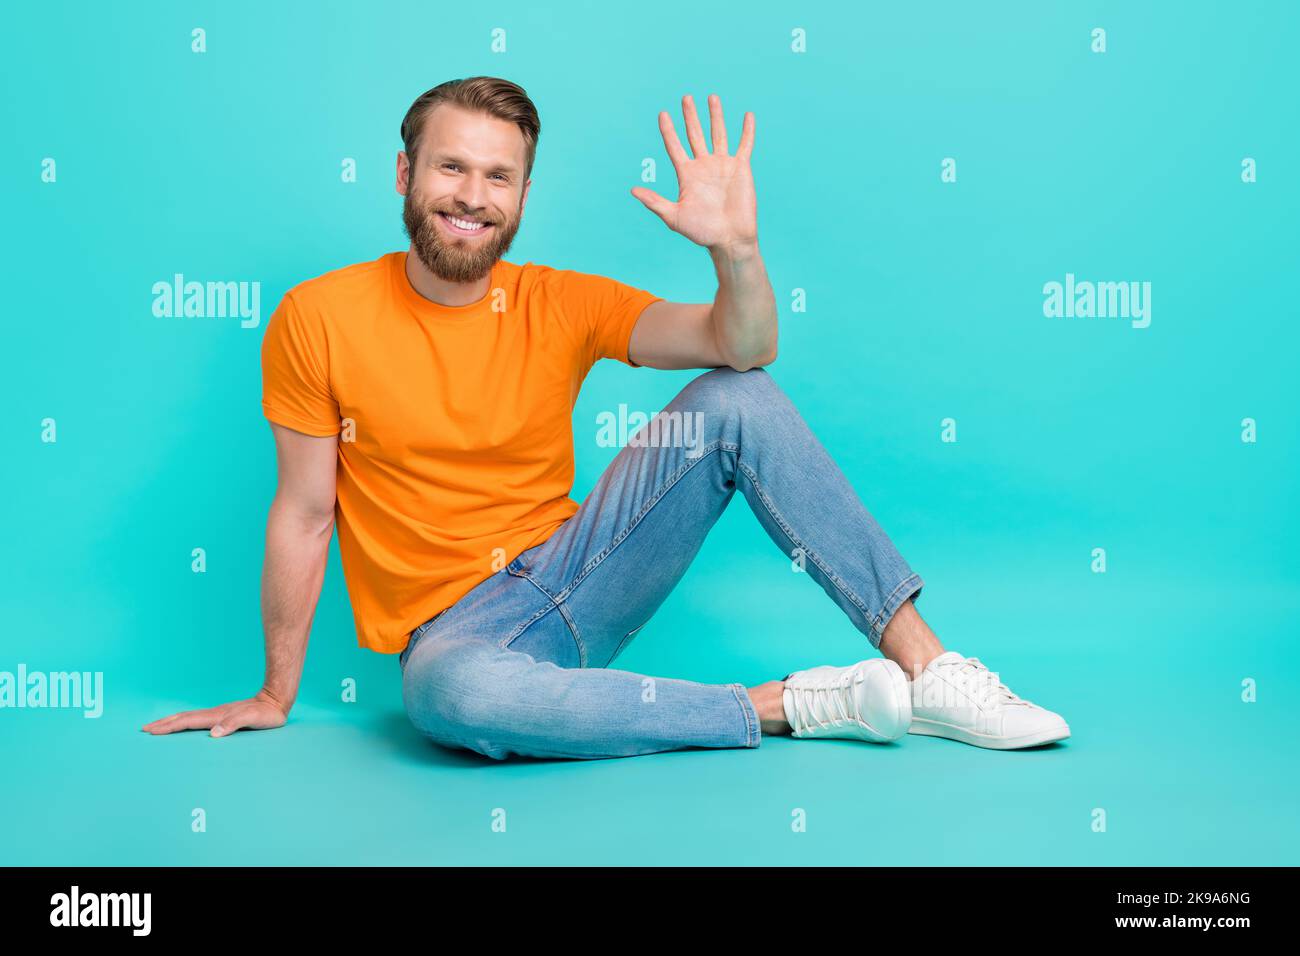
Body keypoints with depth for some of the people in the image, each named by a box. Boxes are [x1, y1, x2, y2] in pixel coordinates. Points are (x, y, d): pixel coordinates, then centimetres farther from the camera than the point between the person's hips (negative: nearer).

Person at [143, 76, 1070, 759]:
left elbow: (742, 346, -12)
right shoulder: (319, 317, -8)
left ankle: (925, 667, -15)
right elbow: (303, 517, -3)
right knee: (457, 695, -41)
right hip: (454, 624, -3)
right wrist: (275, 697, 2)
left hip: (578, 574, 3)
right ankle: (791, 704, -25)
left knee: (735, 399, -15)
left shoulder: (562, 303, -2)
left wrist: (735, 249, -33)